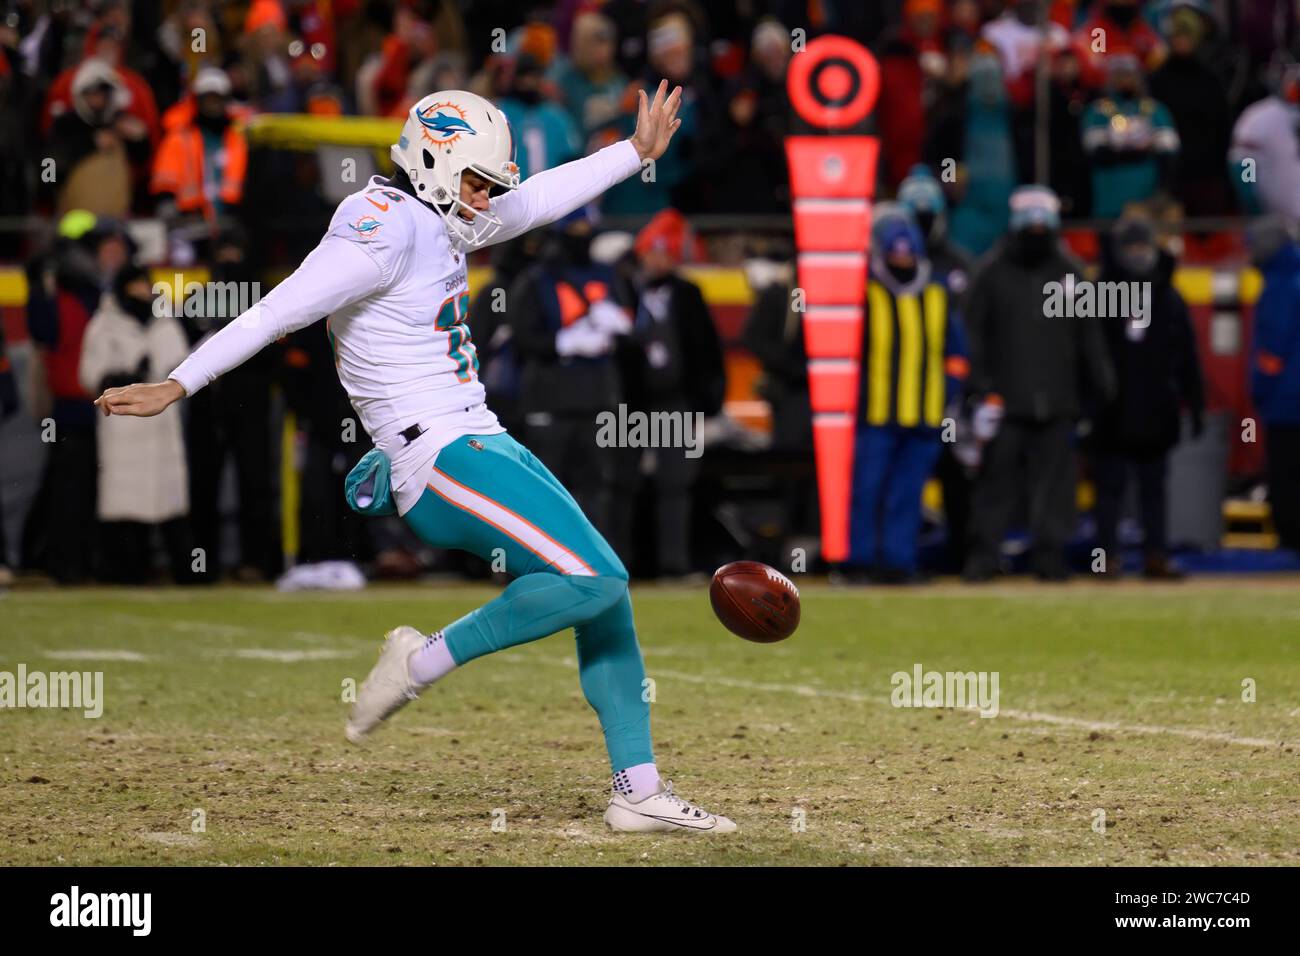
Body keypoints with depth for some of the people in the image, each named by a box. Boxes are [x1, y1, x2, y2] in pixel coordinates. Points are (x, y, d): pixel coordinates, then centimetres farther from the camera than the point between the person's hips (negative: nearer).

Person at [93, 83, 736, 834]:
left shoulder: (438, 222, 15)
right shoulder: (384, 231, -15)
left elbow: (538, 201, 30)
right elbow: (274, 314, -19)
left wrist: (638, 152, 33)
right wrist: (175, 387, -21)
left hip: (480, 444, 10)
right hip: (438, 461, -10)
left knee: (607, 589, 9)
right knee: (592, 580, -20)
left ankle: (639, 790, 11)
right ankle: (429, 661, -8)